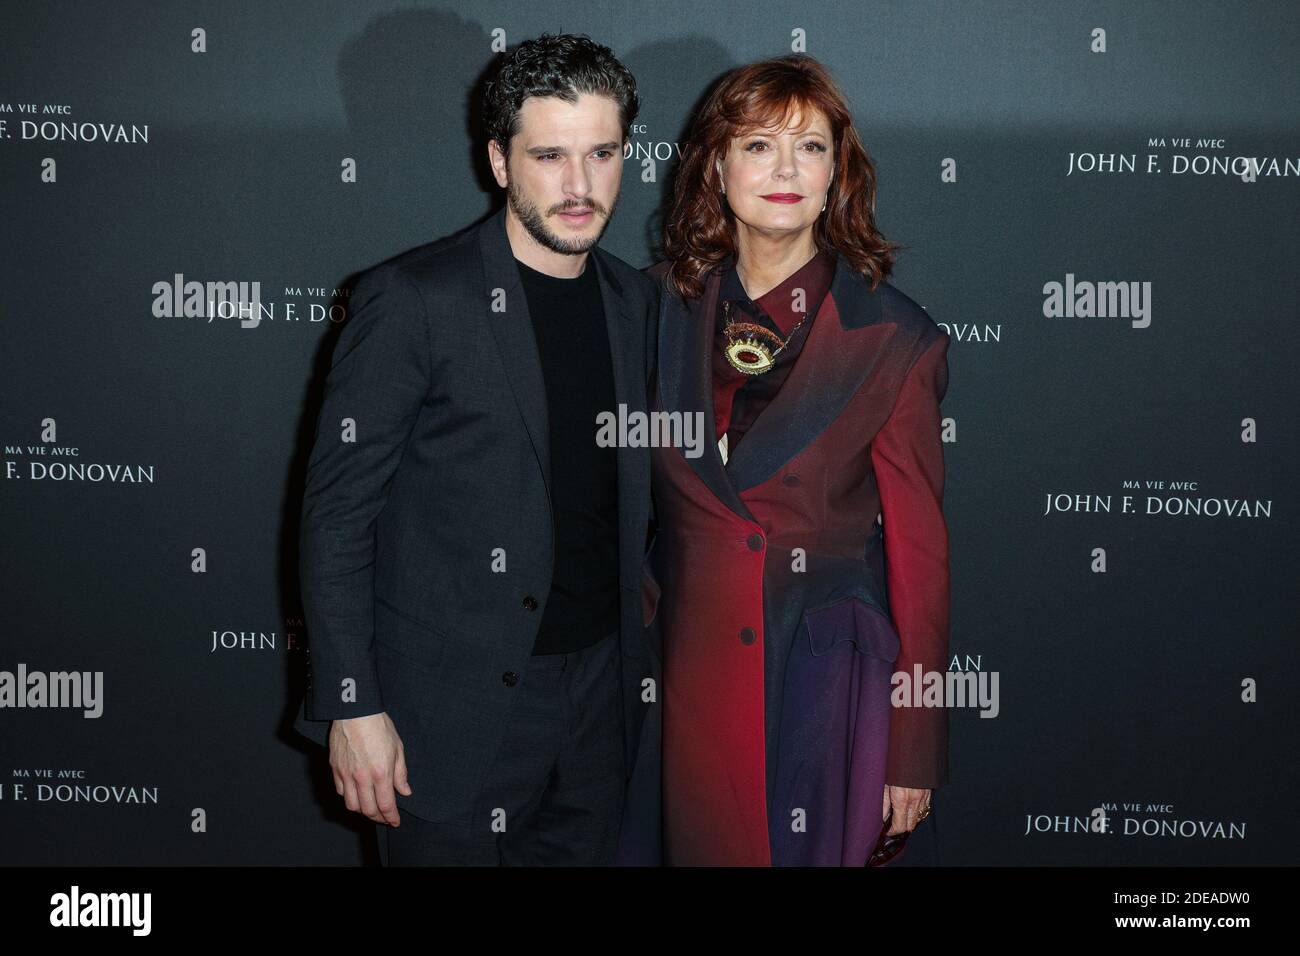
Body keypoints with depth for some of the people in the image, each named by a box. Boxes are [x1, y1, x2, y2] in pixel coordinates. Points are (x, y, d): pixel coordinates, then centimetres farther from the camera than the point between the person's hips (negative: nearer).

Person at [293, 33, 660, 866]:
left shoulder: (637, 302, 6)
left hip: (599, 692, 6)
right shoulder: (412, 301, -12)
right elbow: (336, 514, -12)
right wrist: (351, 705, -15)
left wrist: (650, 657, 10)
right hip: (454, 704, -5)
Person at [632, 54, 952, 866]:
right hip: (686, 675, 3)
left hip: (821, 677, -3)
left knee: (813, 851, 9)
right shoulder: (661, 303, 0)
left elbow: (919, 554, -6)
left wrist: (913, 758, -6)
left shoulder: (895, 340, -9)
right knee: (695, 846, 14)